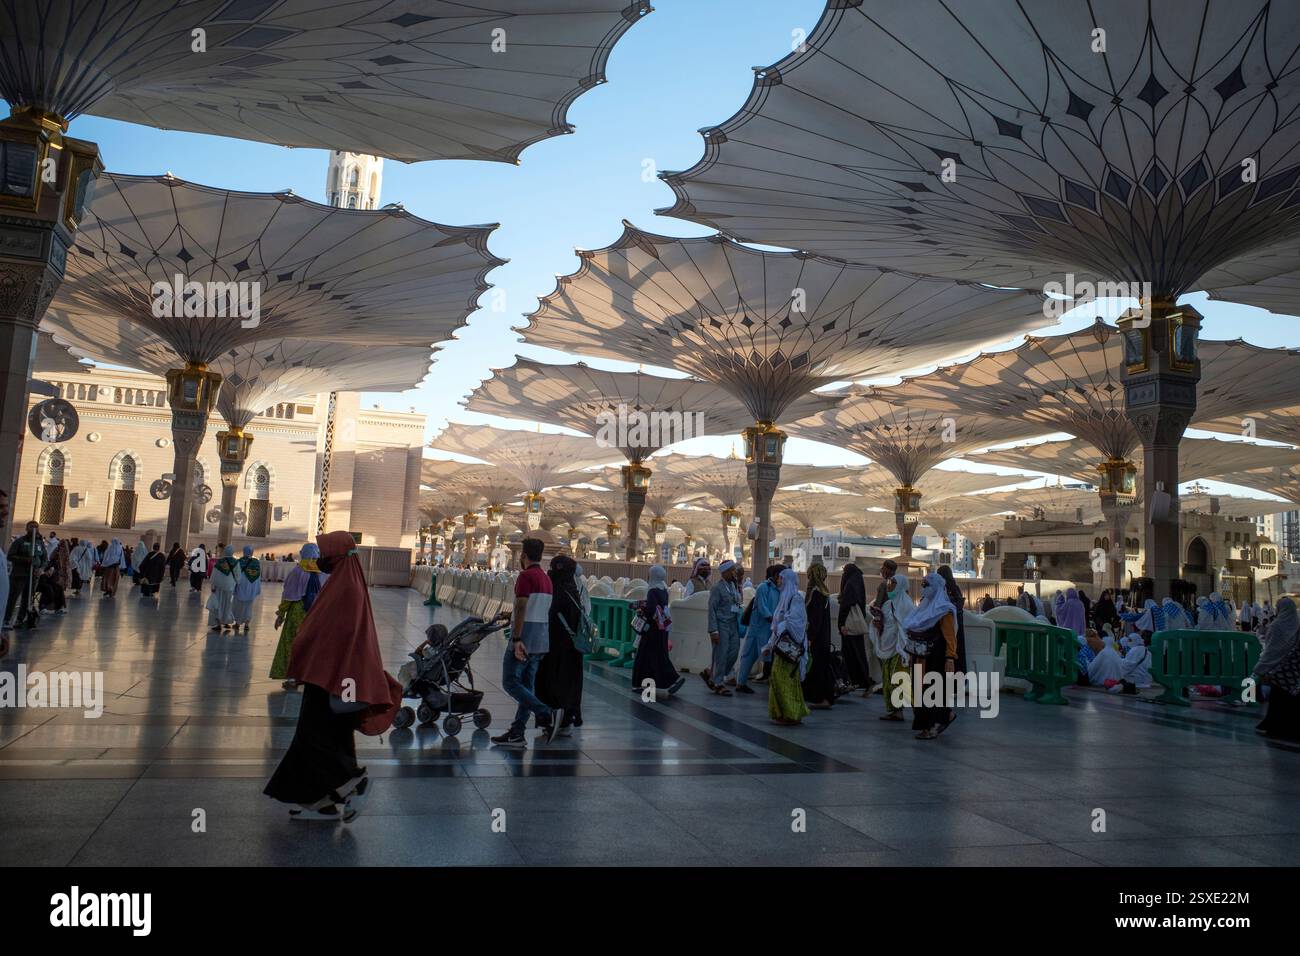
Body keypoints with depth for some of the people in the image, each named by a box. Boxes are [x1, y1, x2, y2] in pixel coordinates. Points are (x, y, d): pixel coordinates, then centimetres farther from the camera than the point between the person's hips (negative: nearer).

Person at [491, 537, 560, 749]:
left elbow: (521, 608, -20)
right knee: (526, 686, 10)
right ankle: (516, 735, 12)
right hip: (542, 640, 9)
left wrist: (517, 639, -23)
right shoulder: (546, 578, 15)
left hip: (525, 638, -9)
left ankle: (547, 714, -16)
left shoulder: (526, 576, -12)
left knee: (510, 682, -4)